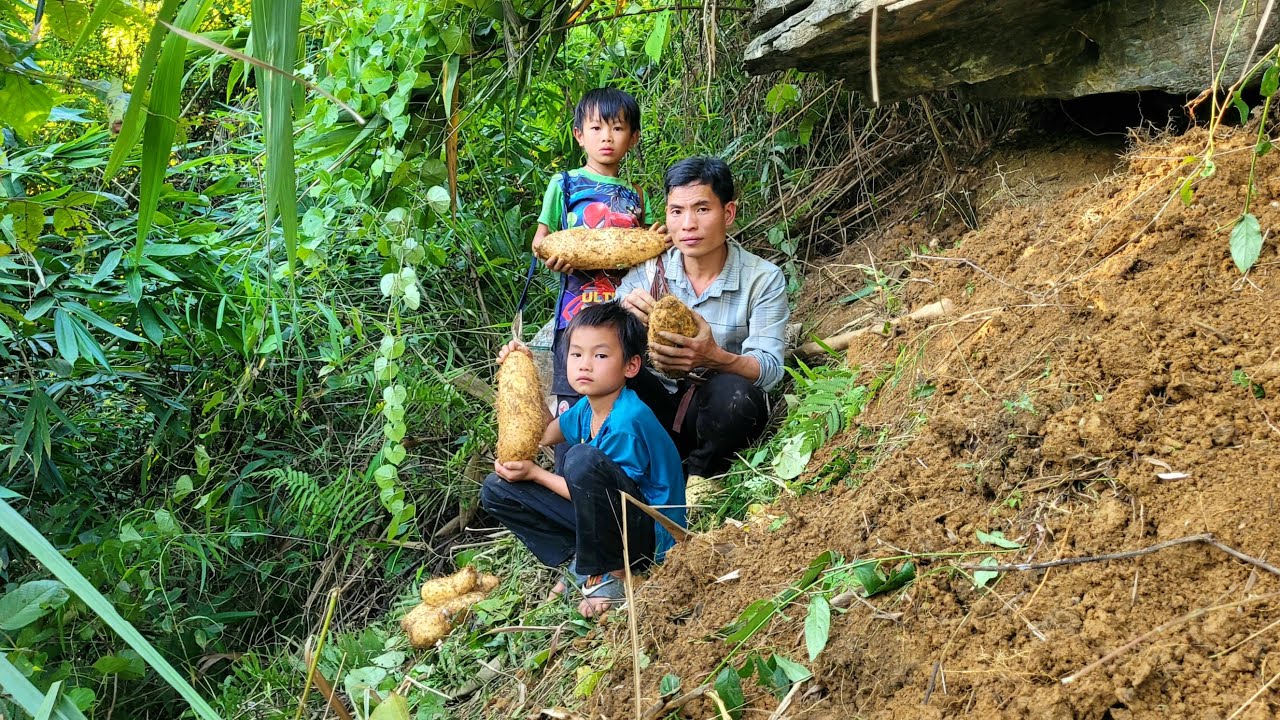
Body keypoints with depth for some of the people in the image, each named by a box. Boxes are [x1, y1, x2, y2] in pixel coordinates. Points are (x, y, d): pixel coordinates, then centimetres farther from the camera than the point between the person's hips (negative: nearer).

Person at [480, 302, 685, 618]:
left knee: (583, 459, -36)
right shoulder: (586, 409, 1)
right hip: (605, 522, 9)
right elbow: (545, 432, 19)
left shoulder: (628, 421, -24)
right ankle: (583, 561, 0)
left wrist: (534, 473, -11)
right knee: (496, 490, 3)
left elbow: (599, 493, -19)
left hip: (651, 535, -8)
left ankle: (613, 575, -17)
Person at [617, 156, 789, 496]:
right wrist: (624, 313, -30)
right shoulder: (649, 270, -1)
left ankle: (701, 472, -6)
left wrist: (714, 358, -40)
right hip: (660, 404, 2)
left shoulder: (763, 279, -9)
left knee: (733, 391, -36)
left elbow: (769, 367, -18)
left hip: (725, 412, -2)